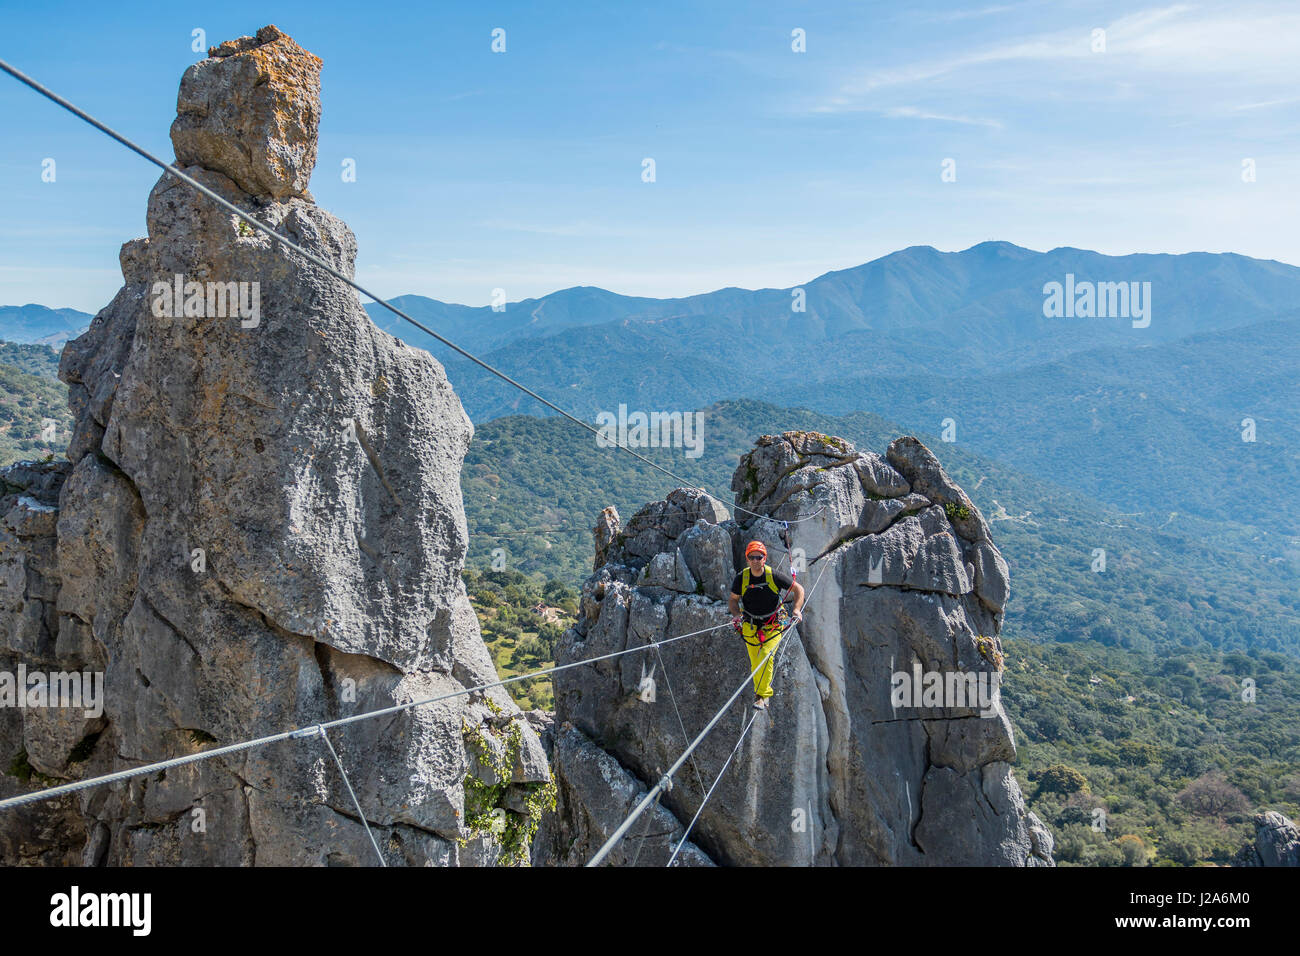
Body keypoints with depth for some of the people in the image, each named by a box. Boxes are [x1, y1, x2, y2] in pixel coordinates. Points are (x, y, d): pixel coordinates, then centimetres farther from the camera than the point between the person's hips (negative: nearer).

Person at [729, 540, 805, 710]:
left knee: (766, 656, -22)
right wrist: (737, 614, -12)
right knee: (756, 664, 4)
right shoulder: (741, 579, -8)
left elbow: (798, 589, -1)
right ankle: (763, 692, 28)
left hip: (774, 625, -2)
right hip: (751, 626, 2)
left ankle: (762, 696, -12)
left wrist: (797, 609, -14)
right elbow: (733, 600, 8)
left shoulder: (774, 576, -13)